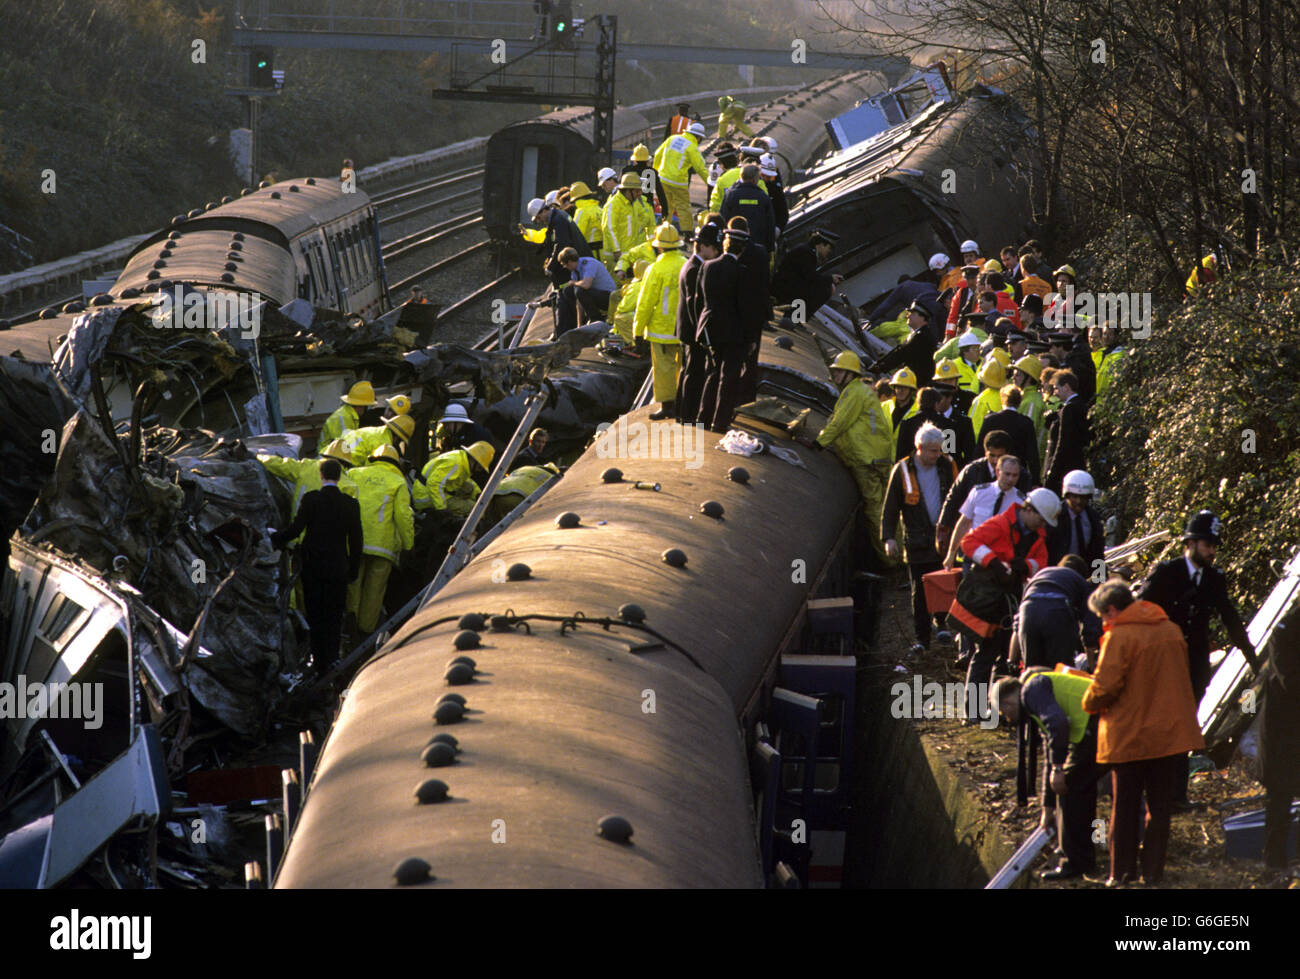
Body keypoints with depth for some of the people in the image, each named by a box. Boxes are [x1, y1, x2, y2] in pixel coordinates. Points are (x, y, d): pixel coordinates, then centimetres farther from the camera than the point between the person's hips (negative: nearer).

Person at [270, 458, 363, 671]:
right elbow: (356, 540, 2)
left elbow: (295, 529, -13)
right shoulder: (350, 504, -2)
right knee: (334, 615, 8)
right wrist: (354, 570, 12)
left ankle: (319, 658, 8)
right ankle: (330, 659, 4)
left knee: (315, 615, 8)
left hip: (312, 566, -1)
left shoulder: (311, 499, -9)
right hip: (338, 567, 1)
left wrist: (275, 539, 2)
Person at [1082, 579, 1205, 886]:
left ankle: (1122, 872, 9)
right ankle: (1153, 870, 12)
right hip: (1171, 734, 5)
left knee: (1125, 808, 6)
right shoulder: (1171, 631, 7)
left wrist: (1089, 703, 1)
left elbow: (1105, 687, -18)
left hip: (1130, 735, -5)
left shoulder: (1119, 637, -15)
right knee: (1160, 807, 11)